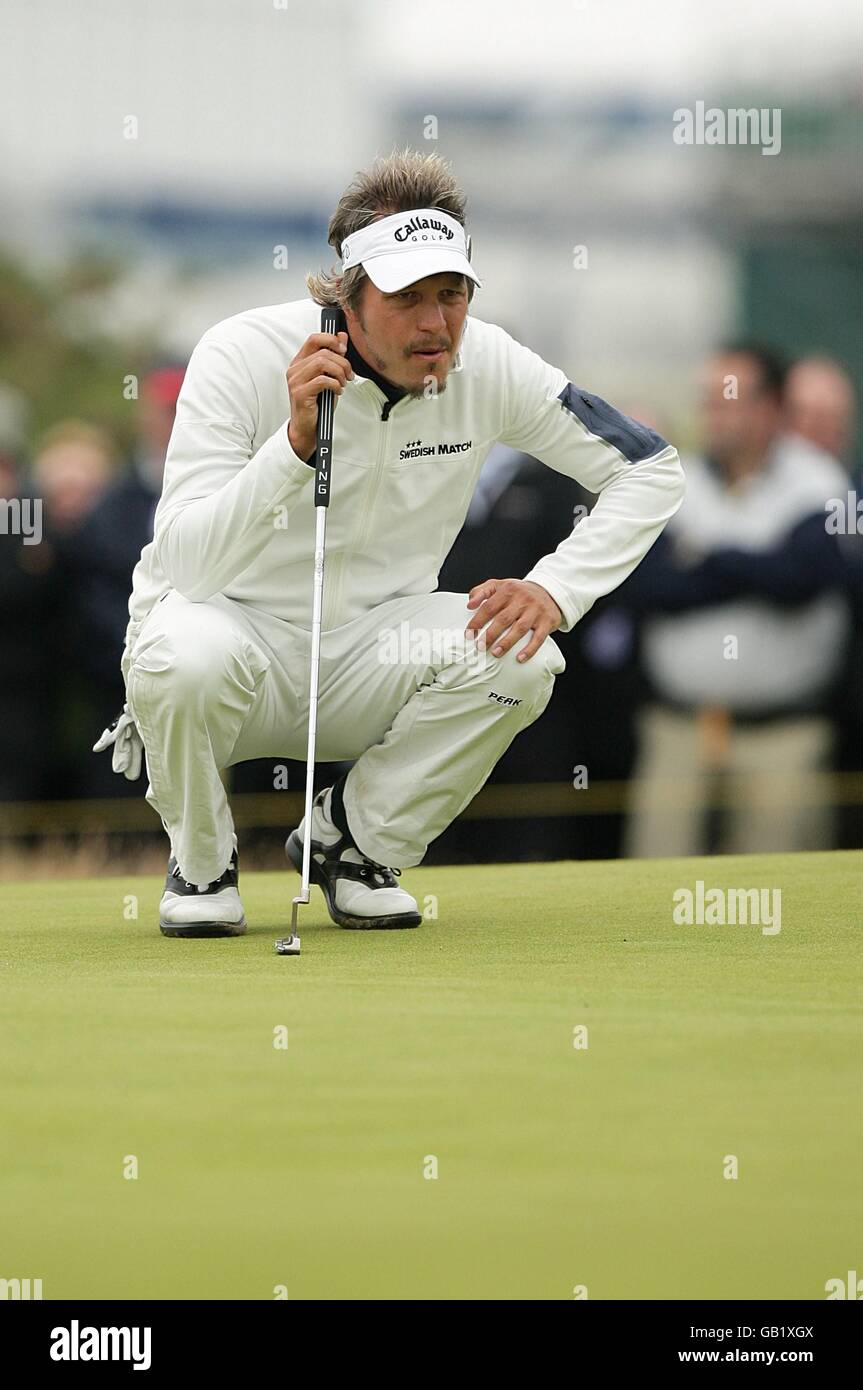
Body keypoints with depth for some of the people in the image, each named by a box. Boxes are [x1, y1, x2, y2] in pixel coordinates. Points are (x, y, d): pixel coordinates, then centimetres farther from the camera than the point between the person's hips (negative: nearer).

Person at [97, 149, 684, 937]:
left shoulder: (485, 364, -12)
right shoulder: (243, 356, -22)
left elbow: (652, 471, -4)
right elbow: (186, 566, -30)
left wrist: (555, 590, -19)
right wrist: (296, 440, -42)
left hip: (367, 658, 3)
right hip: (237, 630, -3)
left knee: (519, 657, -26)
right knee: (184, 655, -38)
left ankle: (356, 840, 0)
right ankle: (202, 863, -5)